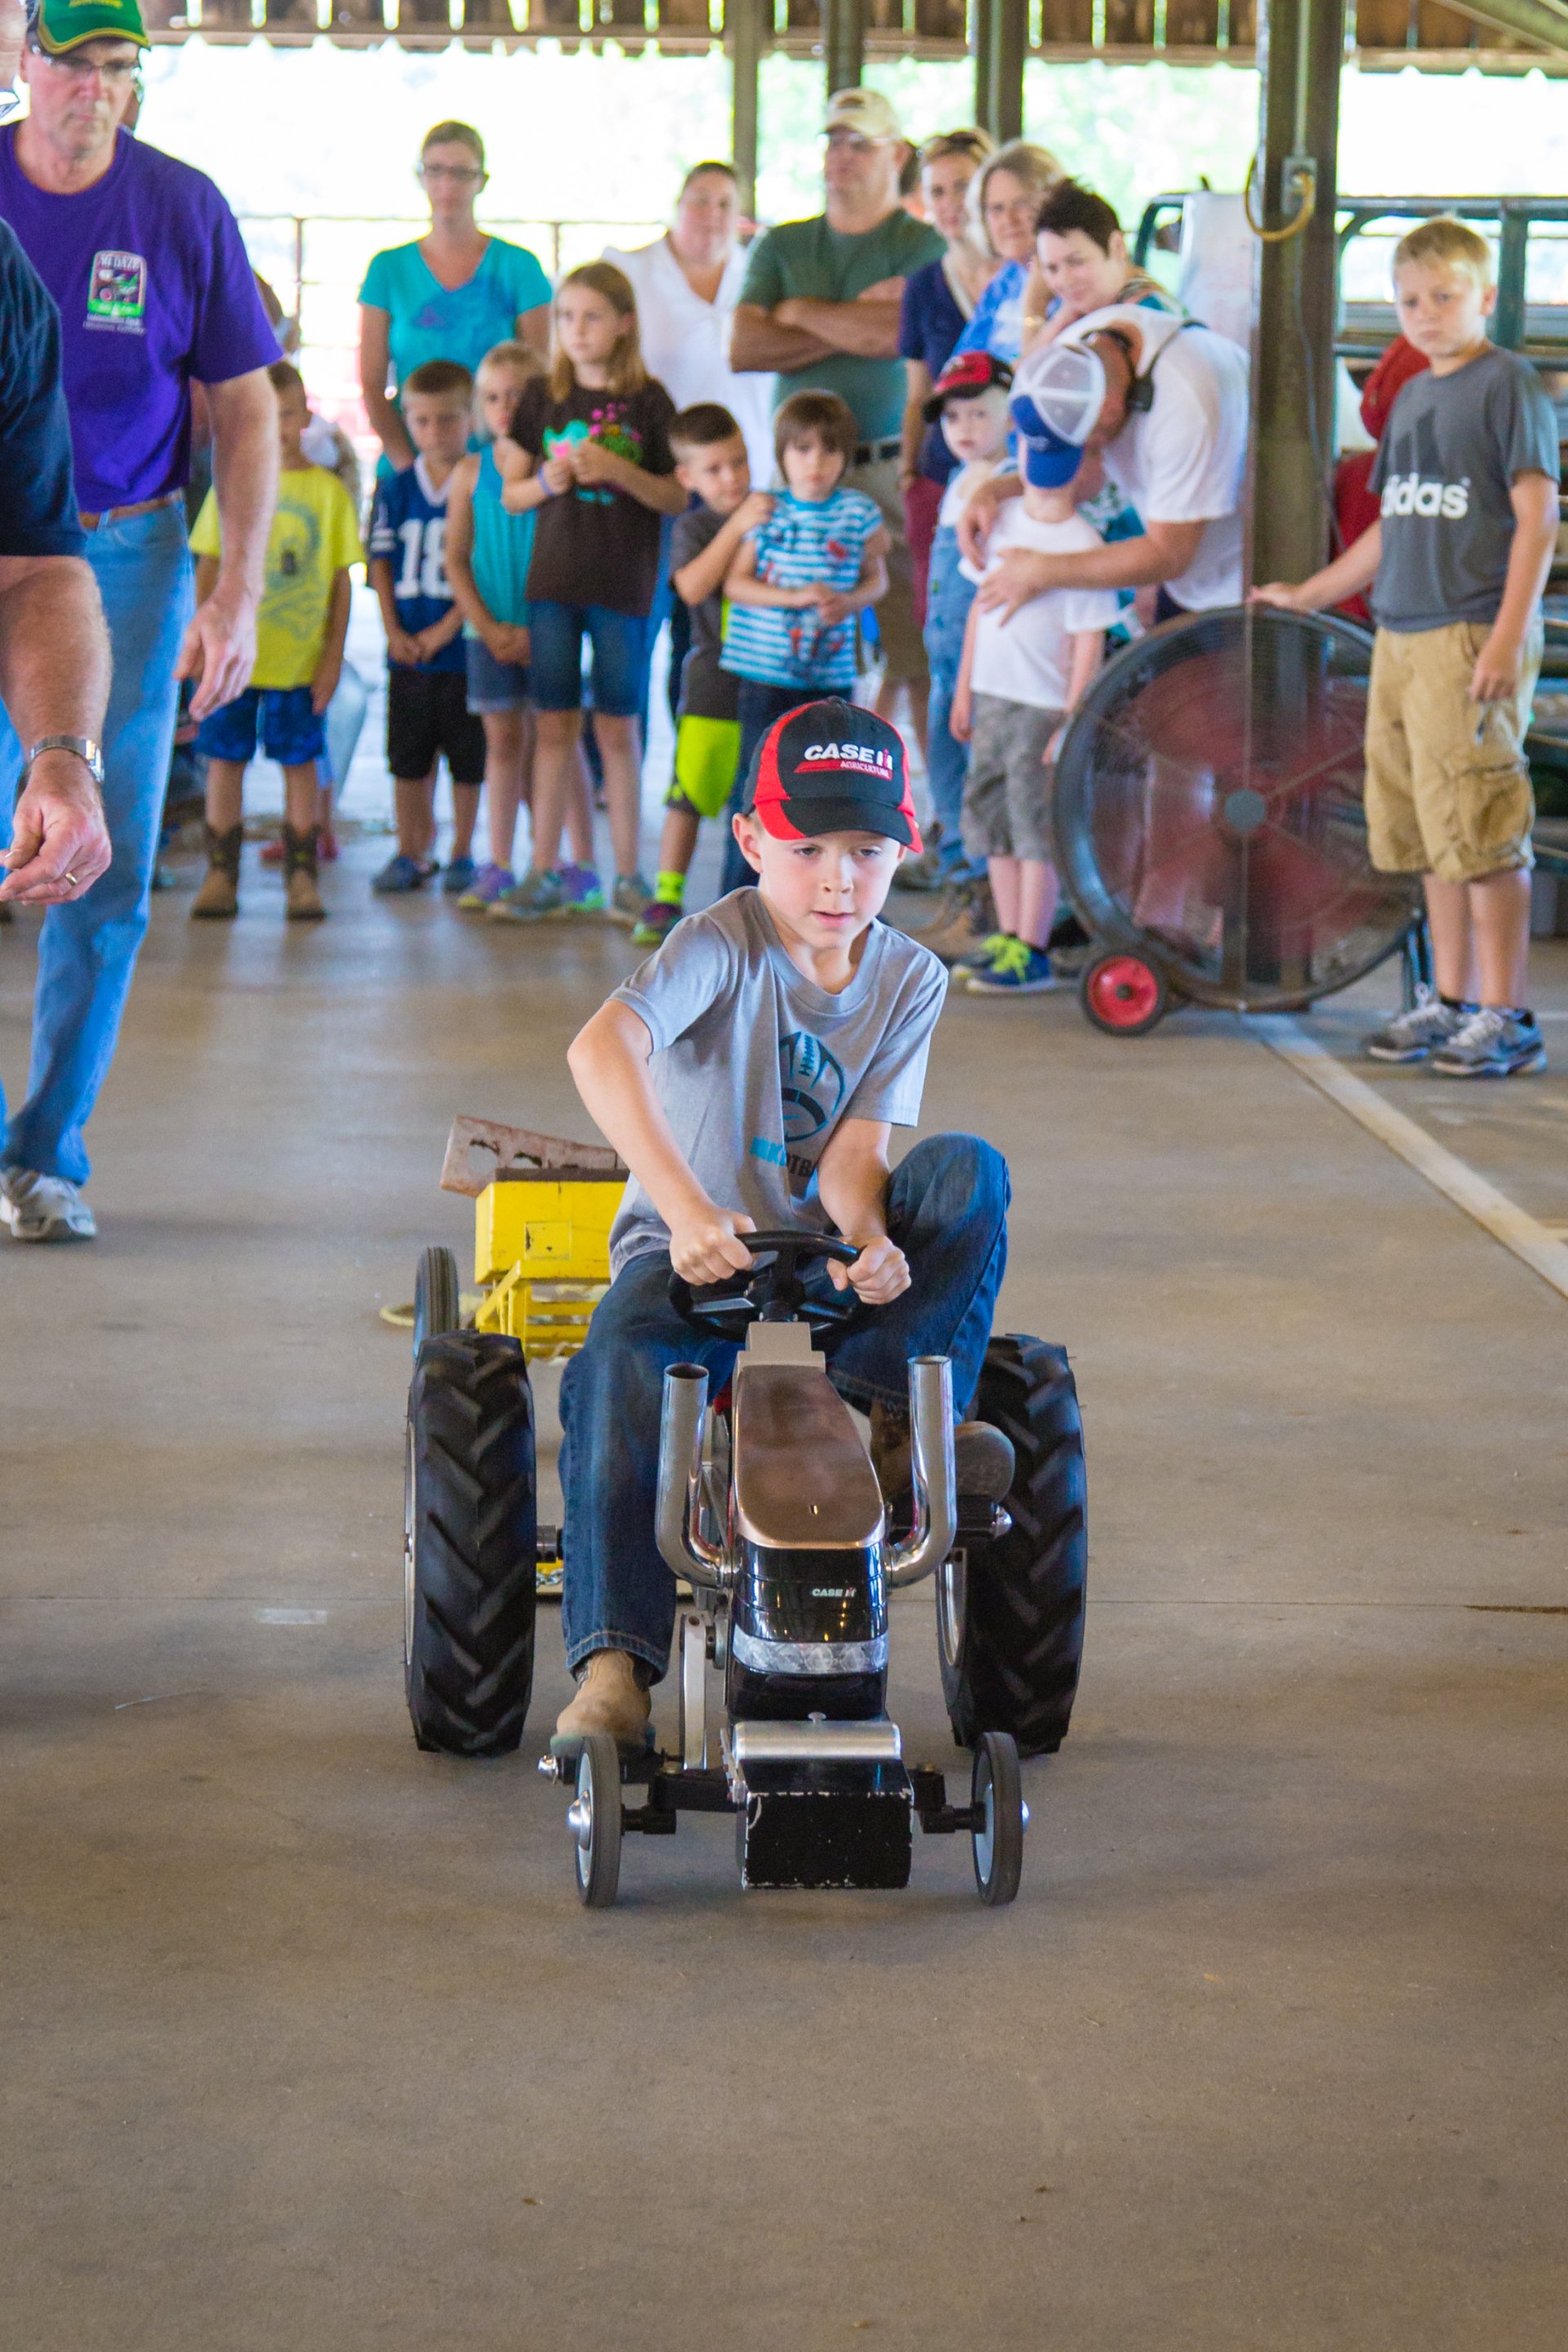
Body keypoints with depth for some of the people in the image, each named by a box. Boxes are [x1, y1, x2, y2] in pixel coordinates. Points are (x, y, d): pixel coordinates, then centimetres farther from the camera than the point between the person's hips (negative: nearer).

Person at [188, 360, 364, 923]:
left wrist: (334, 655, -1)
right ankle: (221, 877, 11)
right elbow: (208, 569, 7)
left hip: (300, 659, -1)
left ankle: (301, 878, 12)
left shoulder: (328, 490, 0)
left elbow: (342, 581, 3)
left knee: (300, 762, 4)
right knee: (224, 761, 4)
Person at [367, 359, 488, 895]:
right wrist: (394, 631, -4)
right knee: (408, 758, 9)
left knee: (469, 759, 3)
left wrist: (446, 629, -13)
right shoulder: (395, 490, 7)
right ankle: (411, 854, 19)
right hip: (407, 651, 4)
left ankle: (462, 856, 15)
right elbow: (381, 564, 8)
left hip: (464, 648, -3)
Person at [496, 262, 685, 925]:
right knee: (555, 724, 5)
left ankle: (627, 875, 10)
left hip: (623, 583, -2)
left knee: (617, 726, 2)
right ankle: (544, 872, 10)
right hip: (553, 580, 2)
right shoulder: (542, 398, 6)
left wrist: (619, 471, -16)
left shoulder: (646, 401, -1)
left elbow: (677, 497, -1)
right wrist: (546, 482, -12)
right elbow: (511, 495, 9)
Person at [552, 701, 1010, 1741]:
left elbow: (852, 1156, -9)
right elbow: (602, 1047, -35)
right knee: (619, 1370, -35)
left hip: (827, 1254, 4)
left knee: (971, 1171, -21)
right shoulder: (723, 943, -14)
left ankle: (883, 1404, -20)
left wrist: (871, 1243, -33)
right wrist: (685, 1205, -47)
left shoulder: (910, 979, 0)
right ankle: (614, 1665, -37)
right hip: (691, 1253, -4)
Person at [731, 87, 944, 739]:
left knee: (916, 650, -10)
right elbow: (743, 347, 4)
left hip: (891, 466, -4)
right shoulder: (782, 246, 18)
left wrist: (801, 312, 2)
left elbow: (899, 332, -15)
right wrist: (852, 327, -4)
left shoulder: (921, 246, 4)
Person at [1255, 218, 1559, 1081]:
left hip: (1472, 637, -8)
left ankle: (1506, 1017, -2)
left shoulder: (1508, 385, -6)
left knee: (1481, 832, -8)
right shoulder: (1411, 398, 17)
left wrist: (1507, 637, -17)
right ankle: (1450, 1001, 18)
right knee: (1426, 835, 10)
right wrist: (1309, 595, 29)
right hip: (1398, 637, 8)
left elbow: (1537, 518, -11)